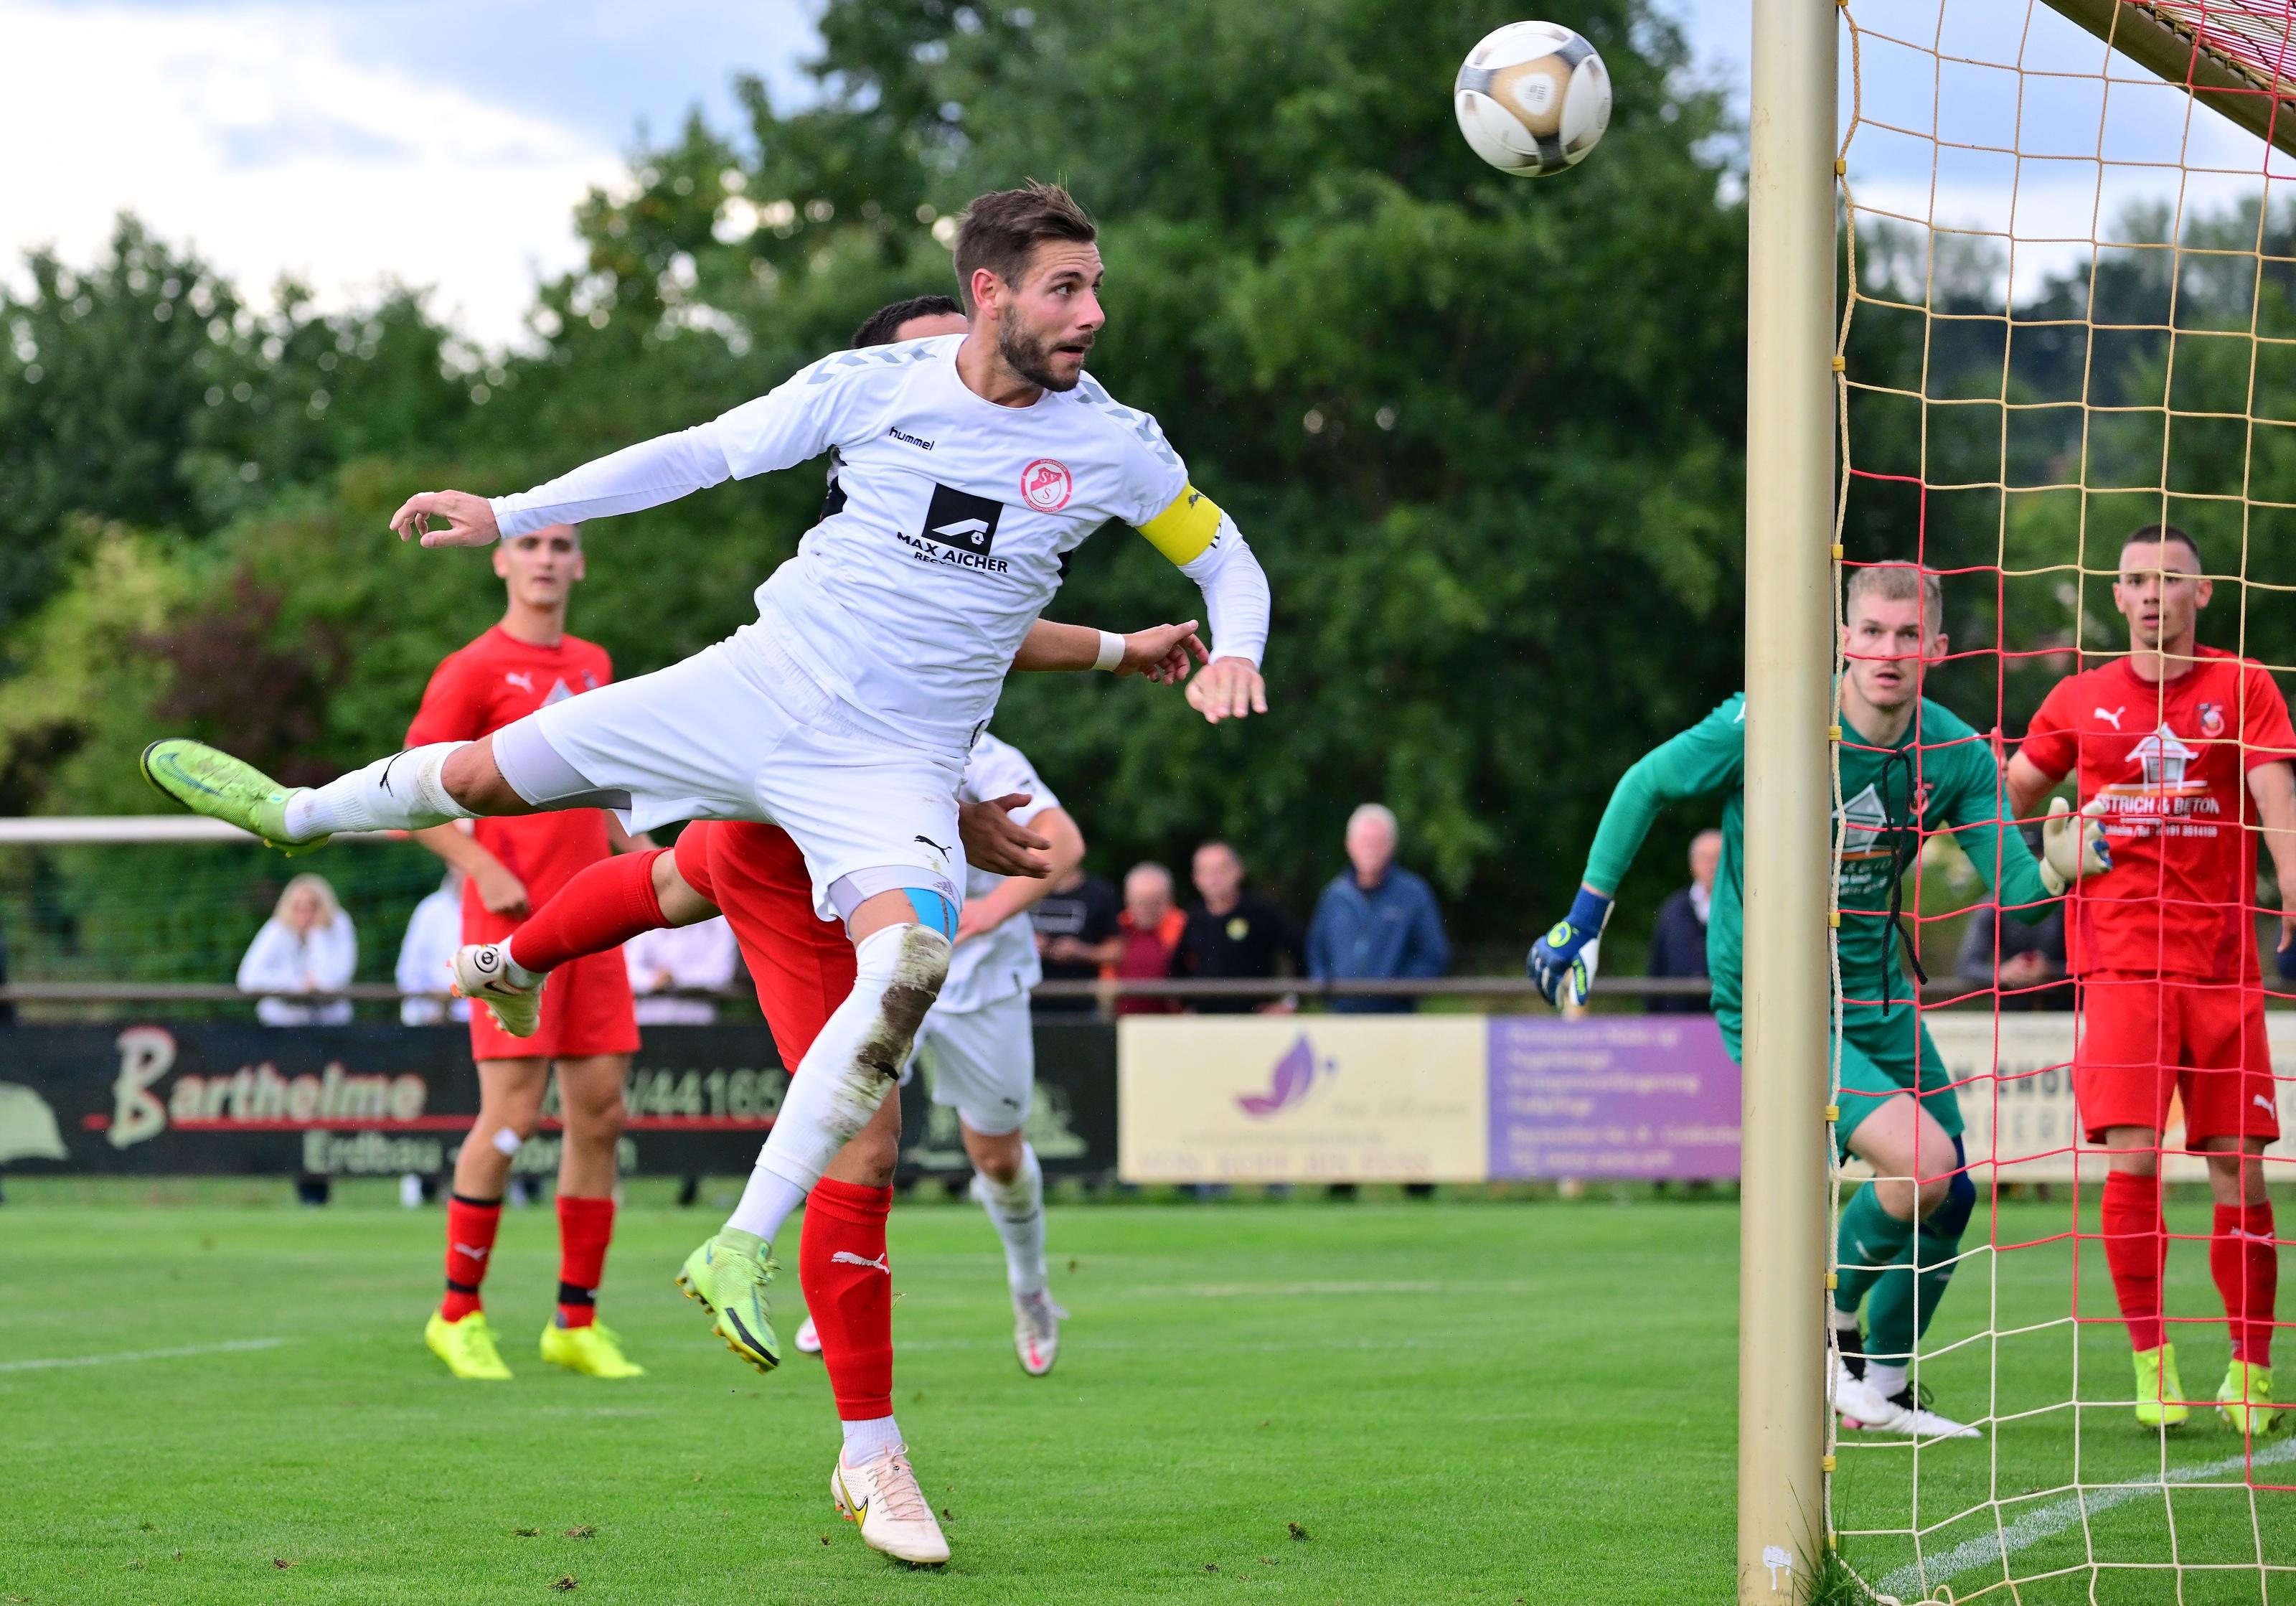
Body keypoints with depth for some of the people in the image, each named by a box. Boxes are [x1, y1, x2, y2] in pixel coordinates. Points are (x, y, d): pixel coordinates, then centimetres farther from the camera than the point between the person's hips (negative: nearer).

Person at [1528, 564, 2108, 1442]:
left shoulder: (1955, 753, -7)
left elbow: (2010, 889, -6)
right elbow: (1647, 784, -7)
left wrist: (2055, 871, -30)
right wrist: (1584, 918, -6)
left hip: (1877, 1001, 6)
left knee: (1947, 1196, 9)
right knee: (1922, 1160, -22)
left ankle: (1882, 1390, 31)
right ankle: (1830, 1325, 4)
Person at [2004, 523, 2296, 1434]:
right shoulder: (2081, 700, 10)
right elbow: (2011, 798, 20)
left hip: (2221, 961, 0)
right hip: (2118, 957, 0)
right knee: (2131, 1157, -12)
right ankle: (2151, 1367, -6)